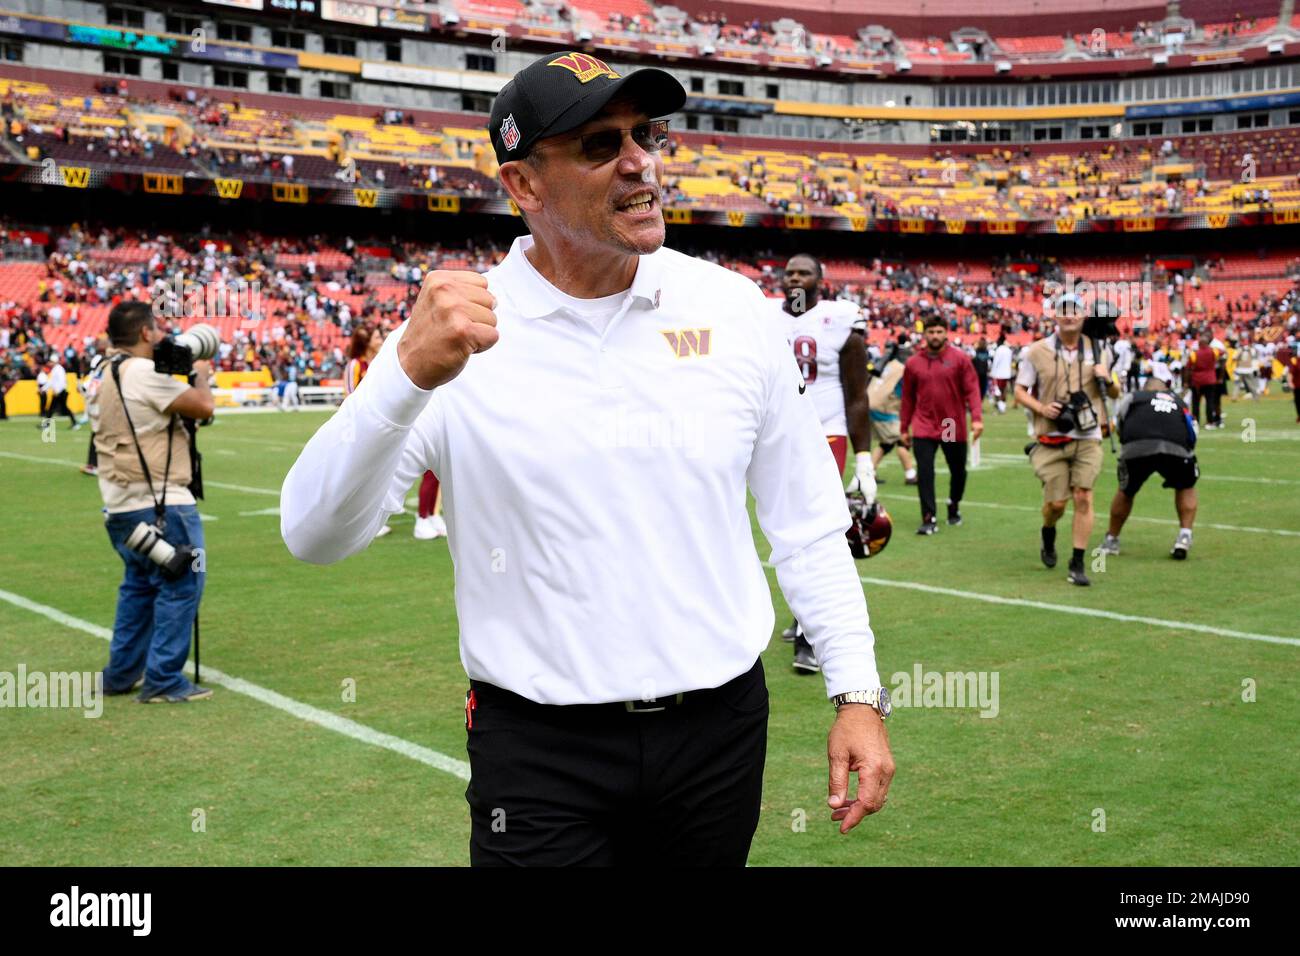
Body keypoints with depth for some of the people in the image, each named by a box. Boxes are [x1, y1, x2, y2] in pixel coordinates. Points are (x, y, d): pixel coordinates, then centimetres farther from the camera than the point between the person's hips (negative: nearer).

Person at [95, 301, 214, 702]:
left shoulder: (110, 375, 13)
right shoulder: (144, 374, -17)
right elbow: (203, 406, -20)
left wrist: (186, 374, 12)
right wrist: (202, 375, -1)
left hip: (121, 505, 10)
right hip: (159, 503, -10)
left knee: (139, 584, 20)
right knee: (181, 585, -3)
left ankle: (122, 673, 24)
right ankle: (163, 681, -2)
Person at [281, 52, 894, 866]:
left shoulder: (733, 308, 0)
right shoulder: (456, 332, -9)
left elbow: (806, 518, 6)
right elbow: (314, 536, -17)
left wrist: (858, 693, 1)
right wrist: (410, 373, -32)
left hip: (721, 731, 3)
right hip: (539, 751, -3)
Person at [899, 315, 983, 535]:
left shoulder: (960, 359, -2)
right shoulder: (913, 363, 4)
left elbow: (972, 390, -6)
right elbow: (908, 398, 10)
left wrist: (977, 418, -19)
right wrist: (904, 428, 11)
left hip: (954, 428, 0)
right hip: (924, 428, 0)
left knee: (958, 471, 14)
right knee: (924, 472, -9)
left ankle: (954, 506, 38)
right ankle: (929, 519, -5)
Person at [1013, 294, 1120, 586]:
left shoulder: (1096, 350, 7)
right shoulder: (1038, 351, 0)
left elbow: (1115, 394, 15)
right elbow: (1020, 391, 4)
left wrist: (1107, 380, -8)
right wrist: (1041, 408, -15)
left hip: (1087, 439, 1)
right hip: (1052, 439, -1)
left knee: (1083, 498, -6)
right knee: (1056, 501, -1)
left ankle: (1077, 564, 2)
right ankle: (1048, 536, 34)